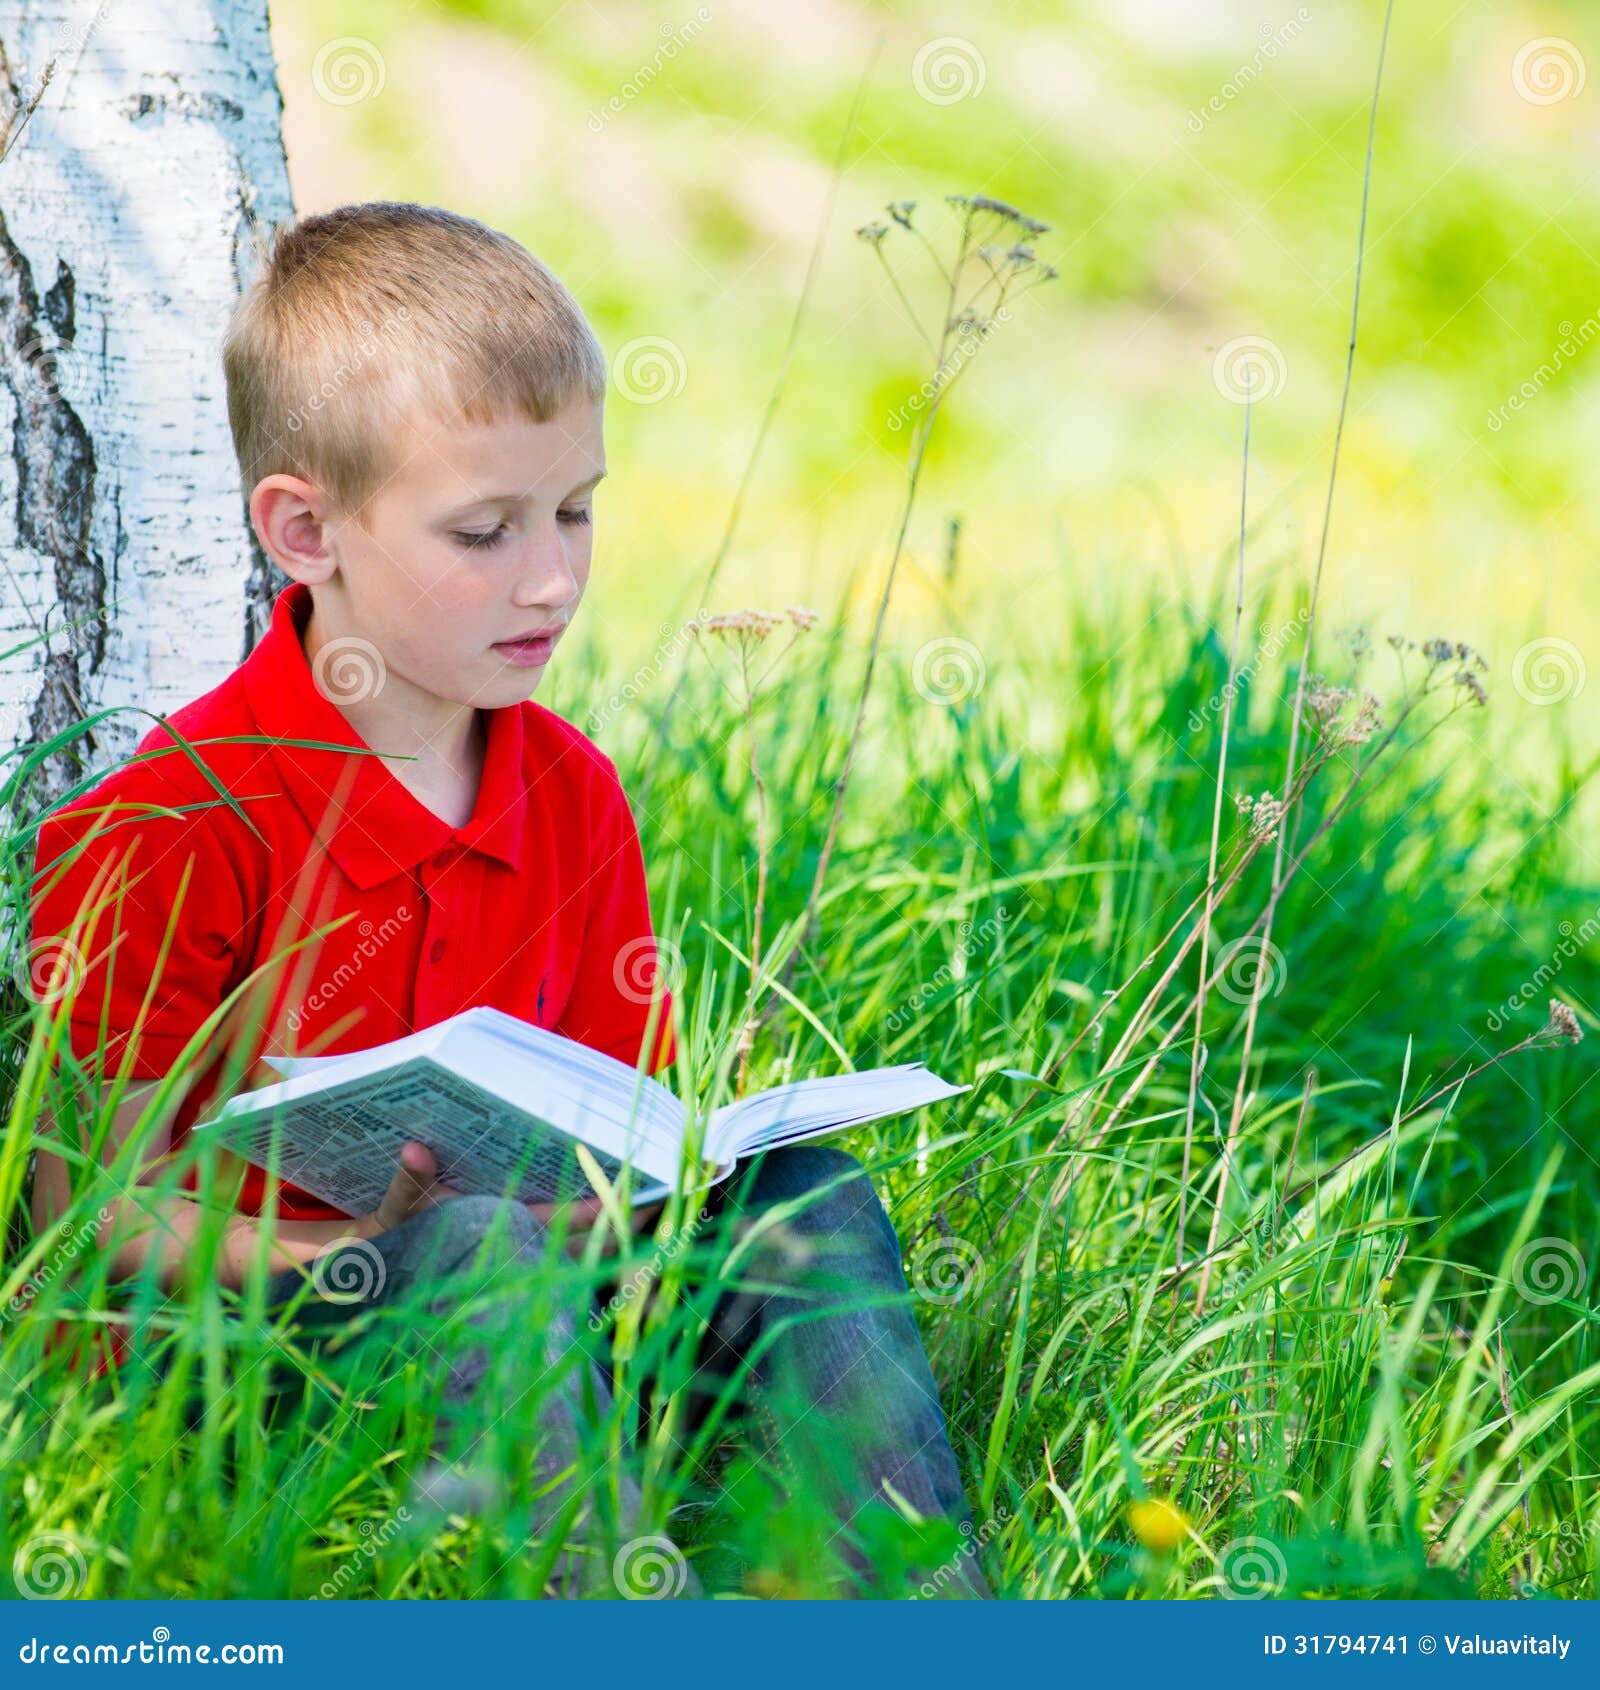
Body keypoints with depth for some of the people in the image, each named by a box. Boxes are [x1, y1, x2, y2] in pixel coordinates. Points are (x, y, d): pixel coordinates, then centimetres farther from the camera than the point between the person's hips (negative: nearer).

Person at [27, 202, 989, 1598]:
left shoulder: (571, 793, 8)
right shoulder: (174, 830, -13)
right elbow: (95, 1208, -12)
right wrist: (352, 1255, -27)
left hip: (522, 1291, 6)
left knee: (806, 1197, -15)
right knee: (479, 1246, -34)